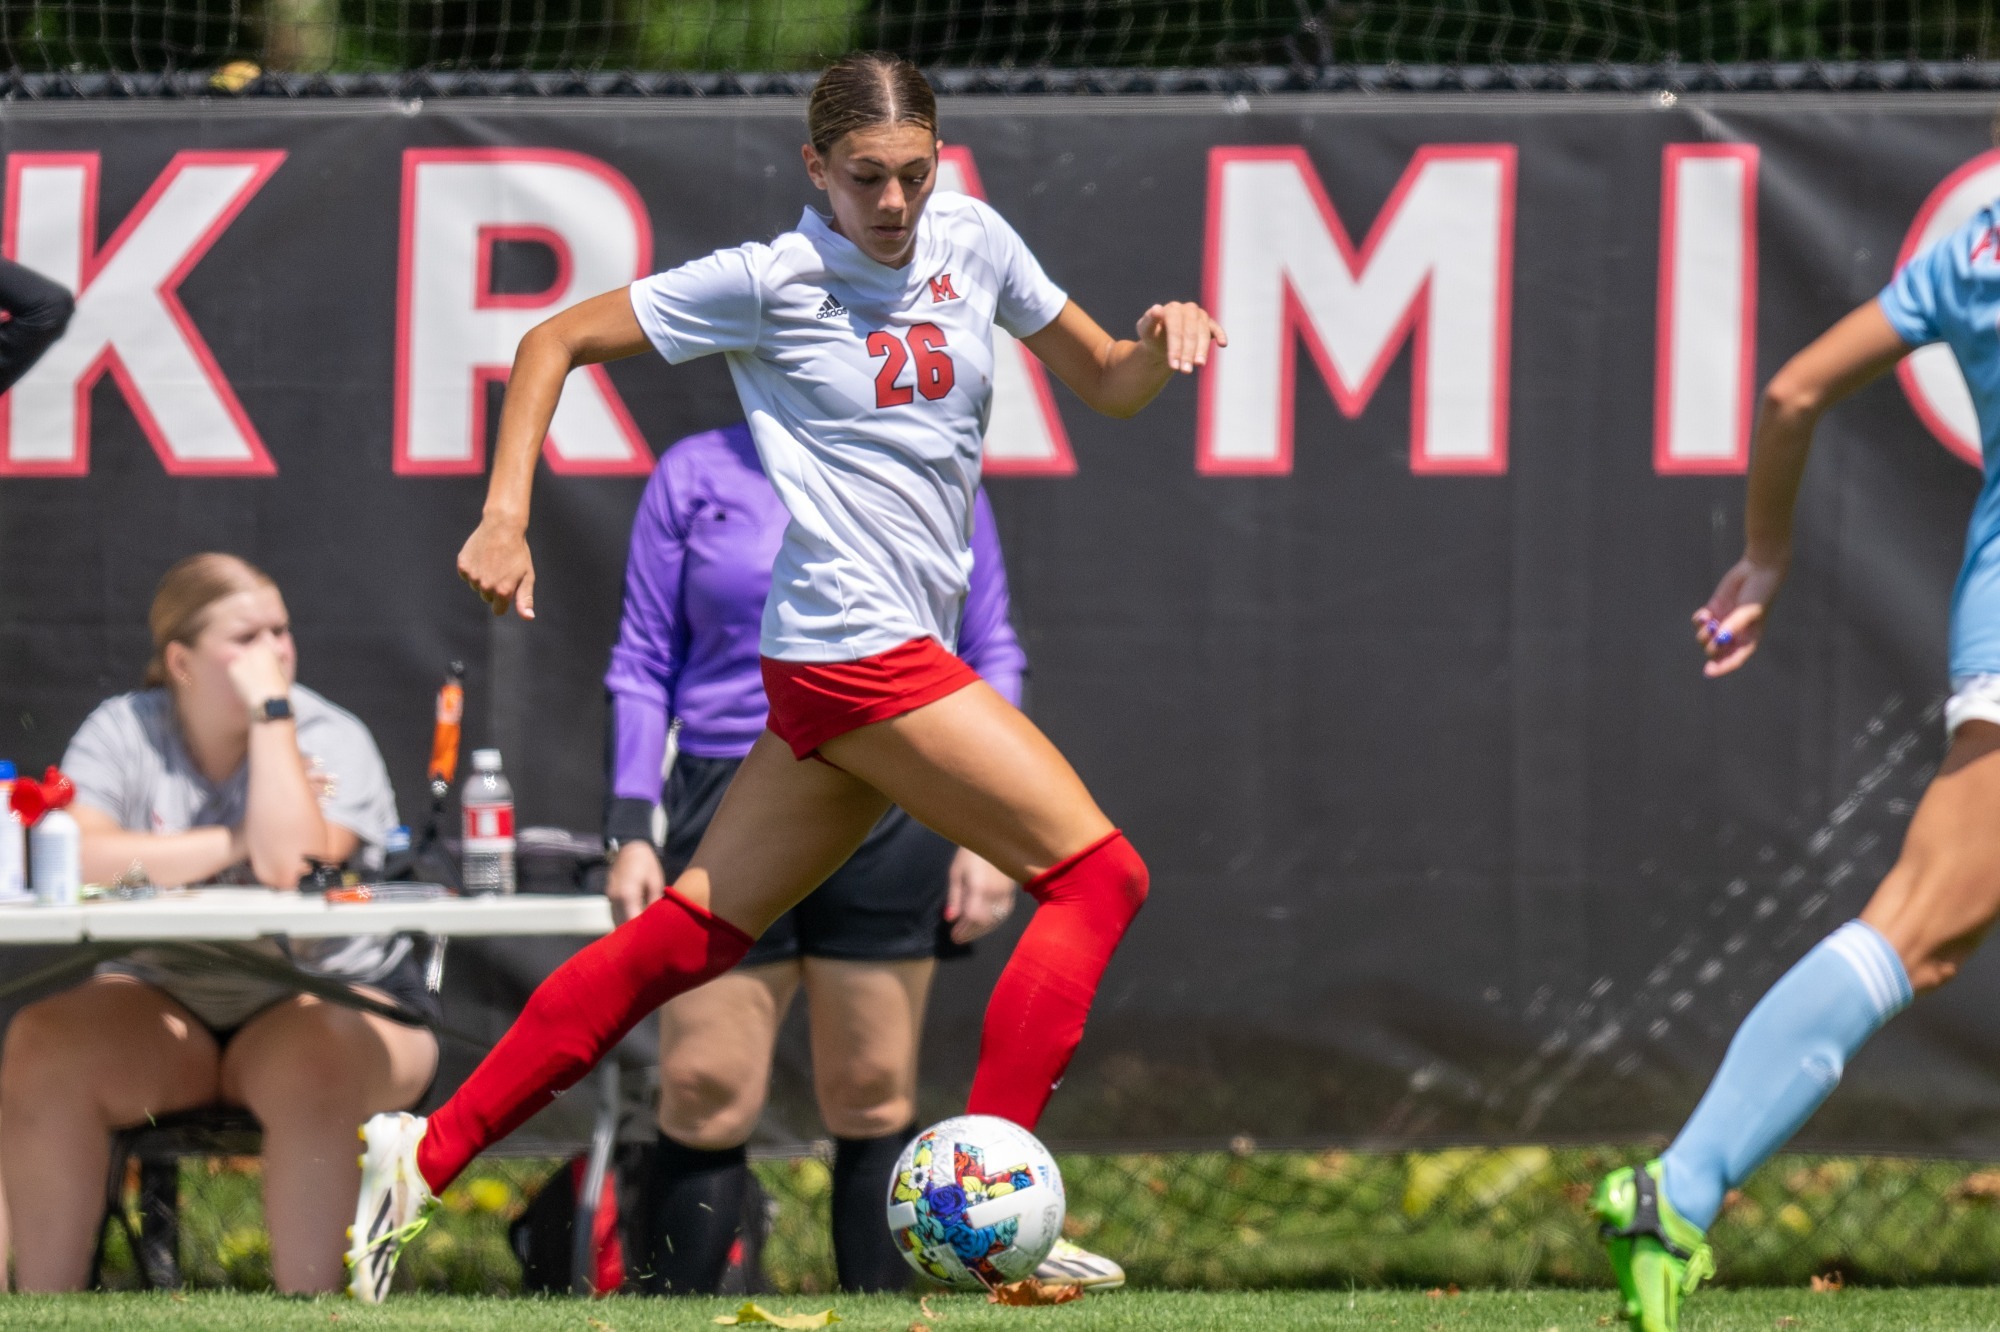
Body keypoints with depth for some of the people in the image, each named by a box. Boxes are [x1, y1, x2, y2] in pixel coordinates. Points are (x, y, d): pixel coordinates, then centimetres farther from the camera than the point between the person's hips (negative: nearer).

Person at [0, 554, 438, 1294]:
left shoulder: (329, 740, -5)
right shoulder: (123, 733, 1)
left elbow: (292, 866, -26)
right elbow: (75, 861, -18)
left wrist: (272, 712, -19)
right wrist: (236, 841, -19)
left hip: (332, 995, -2)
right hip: (164, 1002, 2)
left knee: (311, 1062, -37)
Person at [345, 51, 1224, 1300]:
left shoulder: (972, 240, 9)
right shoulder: (775, 281, -8)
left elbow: (1110, 386, 19)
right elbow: (556, 342, -1)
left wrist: (1161, 340, -4)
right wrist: (508, 517, -10)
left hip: (898, 656, 7)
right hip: (857, 645, -7)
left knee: (689, 936, 7)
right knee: (1099, 875, -10)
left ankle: (425, 1156, 10)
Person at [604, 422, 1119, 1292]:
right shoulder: (696, 475, 7)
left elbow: (991, 660, 12)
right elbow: (644, 663, 8)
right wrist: (630, 833, 0)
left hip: (888, 821, 1)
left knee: (872, 1099, 2)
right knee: (704, 1097, -5)